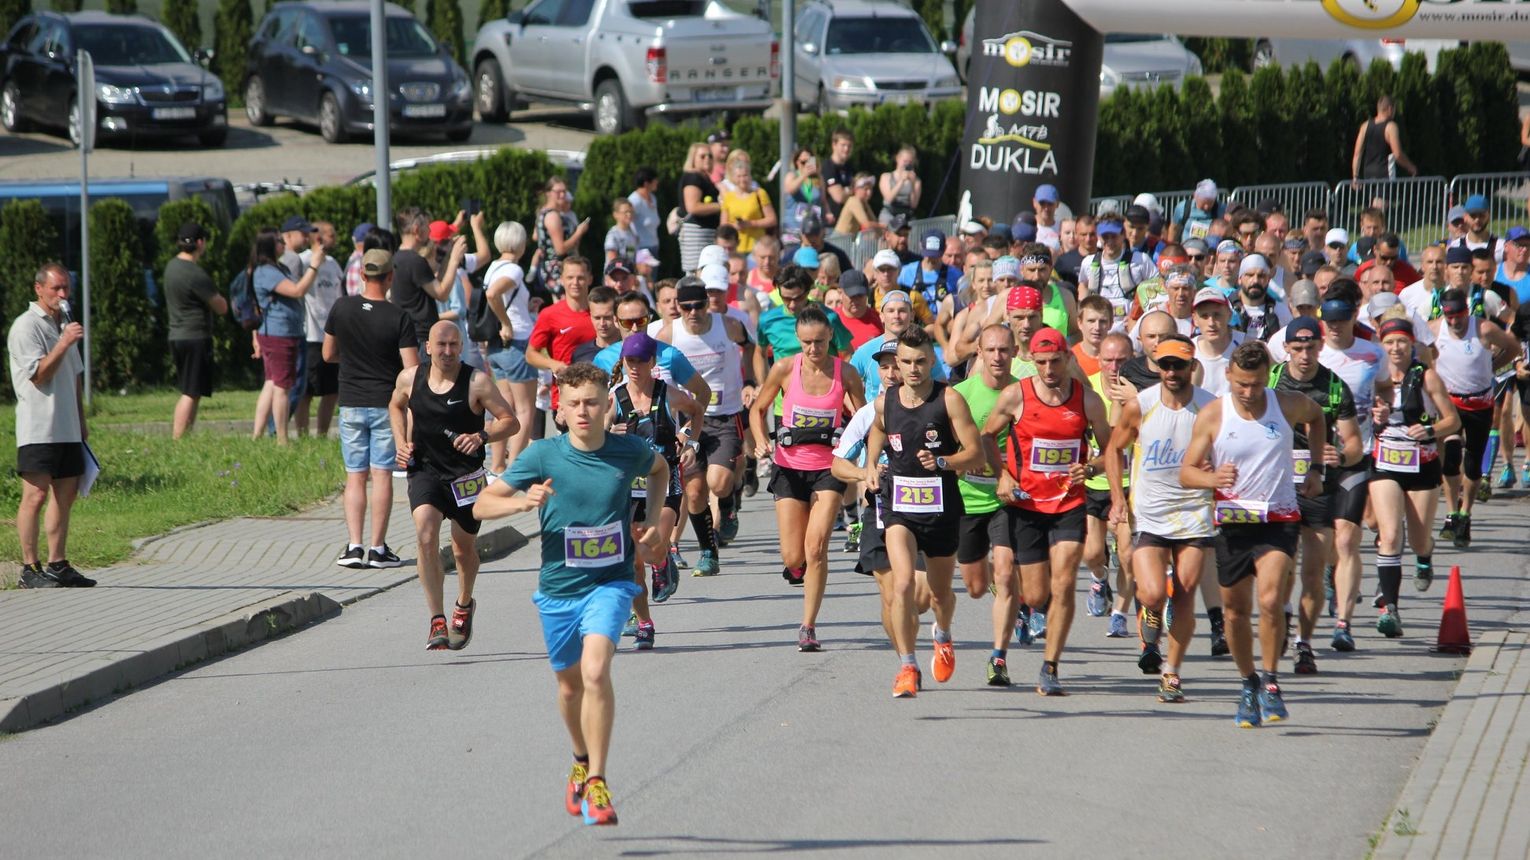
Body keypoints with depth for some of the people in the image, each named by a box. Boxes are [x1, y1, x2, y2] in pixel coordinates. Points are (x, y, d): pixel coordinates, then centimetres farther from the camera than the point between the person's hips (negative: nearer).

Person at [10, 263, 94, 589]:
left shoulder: (64, 324, 19)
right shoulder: (26, 326, -7)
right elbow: (38, 375, -15)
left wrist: (81, 421, 23)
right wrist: (63, 344, -23)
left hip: (66, 428, 8)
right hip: (38, 429, -8)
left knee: (65, 494, 8)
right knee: (36, 495, -10)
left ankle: (58, 565, 13)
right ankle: (30, 568, -9)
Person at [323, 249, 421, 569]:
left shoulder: (341, 309, -3)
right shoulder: (398, 317, -12)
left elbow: (328, 355, 9)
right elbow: (412, 370, -15)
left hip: (351, 405, 2)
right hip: (387, 404, -2)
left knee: (355, 477, 6)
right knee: (382, 475, 1)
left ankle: (353, 546, -2)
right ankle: (377, 548, 0)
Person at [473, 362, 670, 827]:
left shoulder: (630, 450, -7)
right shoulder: (543, 455, -11)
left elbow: (659, 468, 20)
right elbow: (481, 505, -9)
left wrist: (654, 517, 6)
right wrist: (522, 502, -28)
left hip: (610, 583, -2)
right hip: (559, 586, 2)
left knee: (595, 671, -23)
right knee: (570, 683, 18)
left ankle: (596, 783, -18)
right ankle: (582, 761, 46)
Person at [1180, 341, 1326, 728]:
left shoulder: (1288, 405, -4)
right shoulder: (1211, 415, -7)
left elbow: (1316, 417, 21)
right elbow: (1186, 472, -5)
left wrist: (1316, 468, 13)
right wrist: (1212, 478, -27)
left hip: (1279, 518, -1)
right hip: (1233, 522, 1)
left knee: (1270, 600, -21)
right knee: (1235, 609, 9)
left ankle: (1270, 684, -6)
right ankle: (1249, 685, 30)